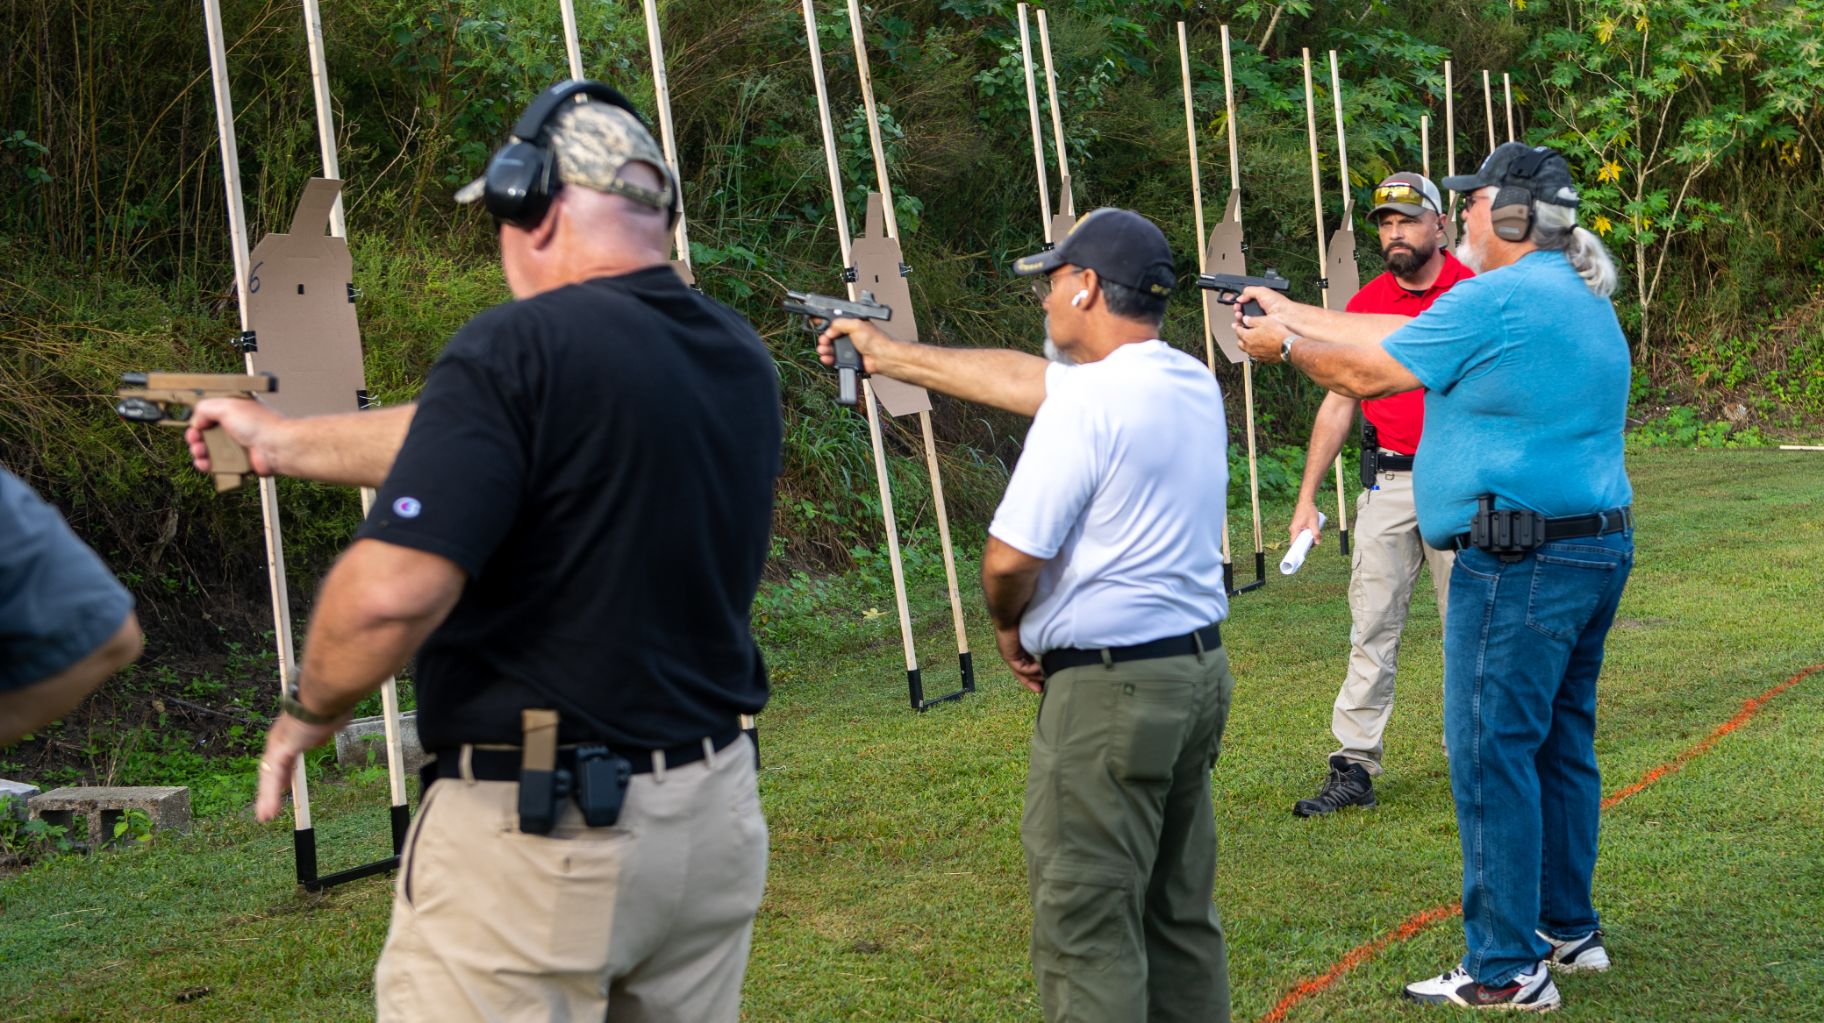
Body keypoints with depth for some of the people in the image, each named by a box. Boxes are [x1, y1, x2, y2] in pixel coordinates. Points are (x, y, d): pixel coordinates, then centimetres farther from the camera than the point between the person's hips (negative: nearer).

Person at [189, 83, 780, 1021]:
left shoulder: (519, 347, -16)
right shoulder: (738, 359, 6)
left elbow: (391, 591, -26)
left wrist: (311, 709, -4)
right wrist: (280, 440, 26)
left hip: (539, 837, -7)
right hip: (715, 817, 7)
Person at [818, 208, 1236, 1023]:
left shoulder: (1088, 400, -18)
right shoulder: (1191, 383, 9)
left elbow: (1008, 558, -20)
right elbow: (1018, 377, 19)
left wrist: (1008, 627, 3)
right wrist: (886, 355, 27)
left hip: (1109, 688, -9)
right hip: (1198, 669, 9)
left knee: (1088, 929, -2)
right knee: (1180, 916, 16)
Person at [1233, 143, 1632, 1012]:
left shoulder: (1494, 301, -16)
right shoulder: (1578, 296, 15)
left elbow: (1365, 373, -7)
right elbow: (1398, 335, 19)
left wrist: (1283, 345, 11)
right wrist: (1292, 312, 22)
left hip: (1520, 563, -10)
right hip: (1598, 549, 10)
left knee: (1493, 756, -4)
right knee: (1561, 745, 18)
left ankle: (1506, 969, 0)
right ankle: (1567, 927, 28)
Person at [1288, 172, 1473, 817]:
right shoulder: (1364, 305, 8)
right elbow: (1339, 402, 12)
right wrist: (1306, 497, 8)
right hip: (1386, 484, 3)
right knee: (1371, 626, 0)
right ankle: (1354, 767, 0)